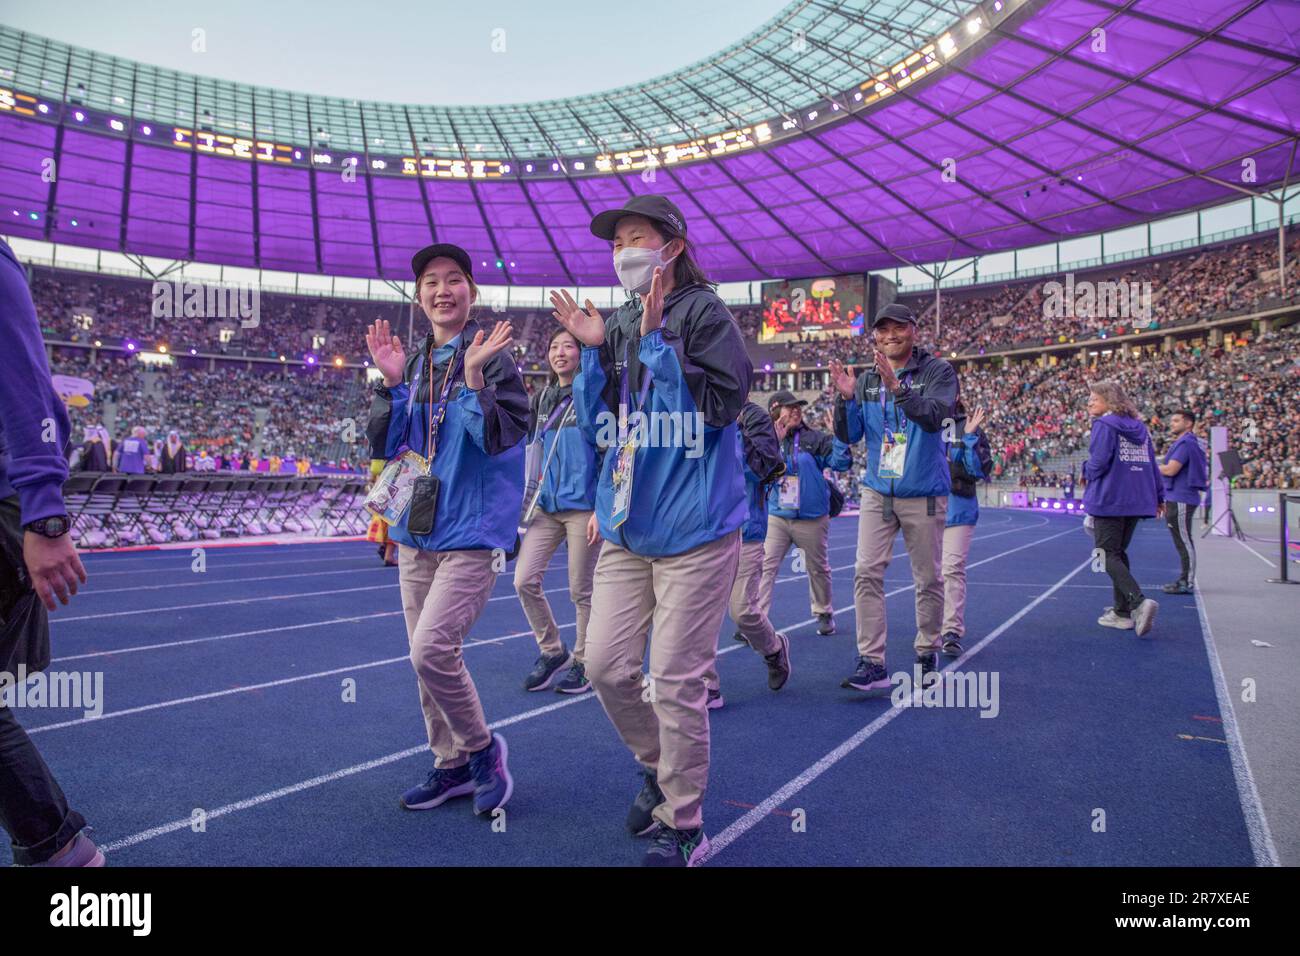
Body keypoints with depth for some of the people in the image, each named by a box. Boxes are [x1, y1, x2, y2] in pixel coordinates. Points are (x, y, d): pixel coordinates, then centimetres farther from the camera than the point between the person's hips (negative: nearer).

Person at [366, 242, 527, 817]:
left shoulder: (494, 356, -6)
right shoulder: (414, 363, 11)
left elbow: (498, 439, -17)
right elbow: (383, 443, 6)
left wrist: (474, 375, -26)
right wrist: (391, 381, -5)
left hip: (473, 532, -6)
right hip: (417, 533, 7)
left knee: (432, 650, -16)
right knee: (425, 656, 11)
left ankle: (482, 748, 9)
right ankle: (452, 764, 27)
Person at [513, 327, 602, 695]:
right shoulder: (541, 398, 14)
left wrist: (602, 508, -14)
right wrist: (527, 496, 17)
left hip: (583, 505, -6)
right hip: (545, 505, 6)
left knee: (581, 590, 2)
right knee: (525, 580, -2)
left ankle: (584, 663, 19)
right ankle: (552, 652, 17)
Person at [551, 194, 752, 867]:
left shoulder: (703, 312, -4)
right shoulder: (617, 325, 12)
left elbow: (723, 402, -16)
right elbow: (596, 428, 10)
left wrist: (656, 342, -16)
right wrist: (592, 351, -2)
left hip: (694, 529, -6)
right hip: (626, 528, 6)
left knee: (676, 681, -1)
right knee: (605, 665, 7)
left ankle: (682, 826, 19)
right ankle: (657, 768, 34)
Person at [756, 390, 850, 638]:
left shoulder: (816, 438, -1)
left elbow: (841, 462, -10)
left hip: (813, 519, 0)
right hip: (776, 517, 1)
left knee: (818, 568, 14)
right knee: (766, 567, -9)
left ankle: (824, 613, 34)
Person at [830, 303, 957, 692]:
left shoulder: (937, 371, -4)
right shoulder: (866, 380, 7)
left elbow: (935, 417, -22)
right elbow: (849, 435, 2)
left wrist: (897, 388, -35)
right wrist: (845, 398, -15)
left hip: (924, 495, -3)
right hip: (877, 492, 3)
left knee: (928, 579, 7)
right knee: (866, 572, -7)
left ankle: (927, 654, 25)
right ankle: (872, 663, -3)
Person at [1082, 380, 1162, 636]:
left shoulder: (1104, 425, -8)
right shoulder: (1139, 426, 14)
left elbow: (1098, 462, -17)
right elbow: (1152, 463, 16)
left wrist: (1087, 471, 5)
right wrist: (1159, 496, 21)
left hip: (1109, 499, -8)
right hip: (1137, 500, 8)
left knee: (1109, 556, -5)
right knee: (1119, 553, 16)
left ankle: (1140, 602, -24)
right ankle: (1122, 612, 17)